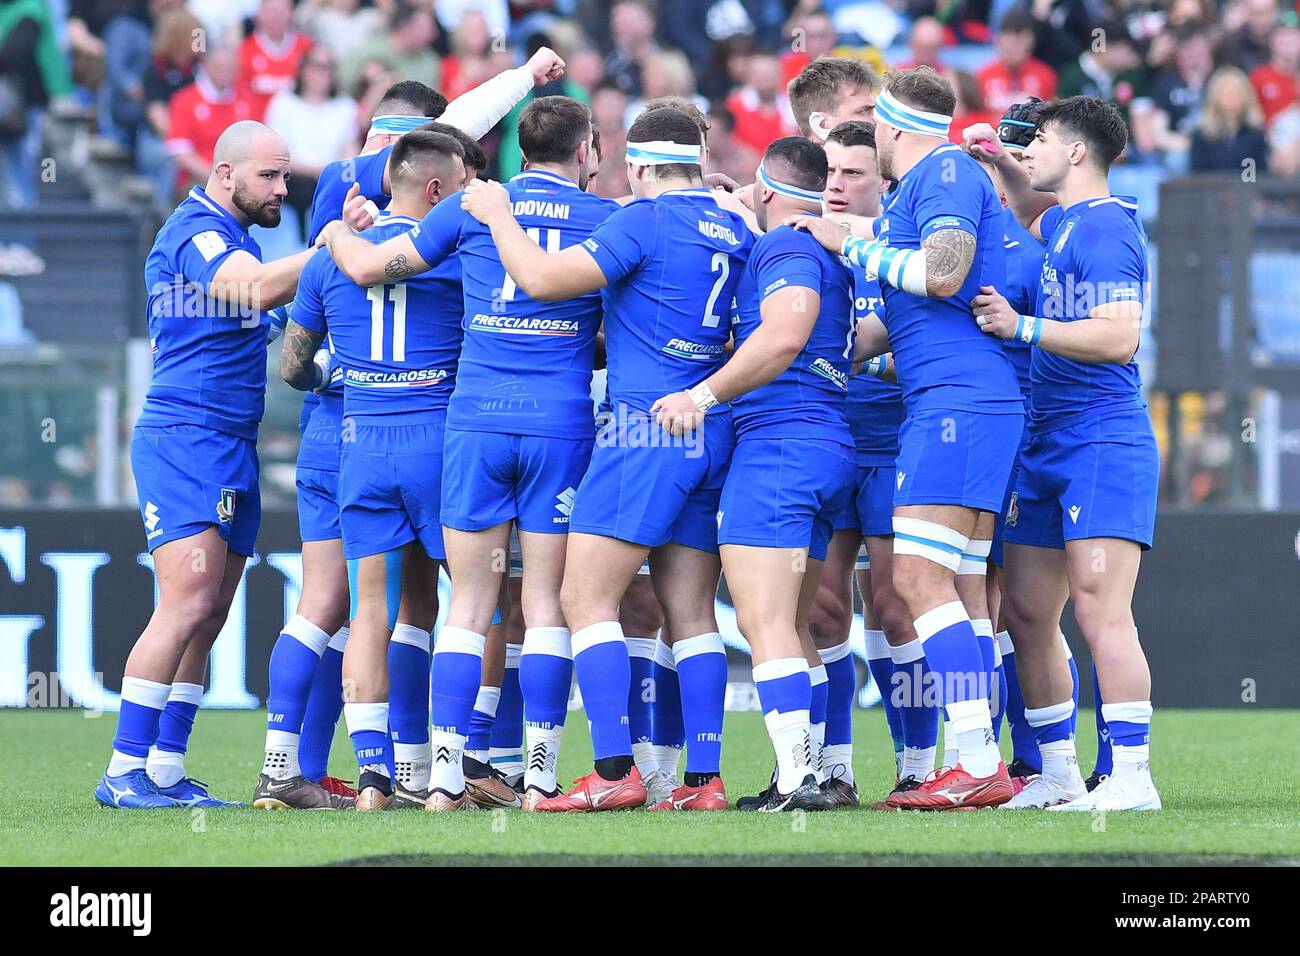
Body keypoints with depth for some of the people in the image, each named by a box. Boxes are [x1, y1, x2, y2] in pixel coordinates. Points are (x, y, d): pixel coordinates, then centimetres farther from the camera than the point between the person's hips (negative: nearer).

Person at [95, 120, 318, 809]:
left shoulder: (230, 234, 20)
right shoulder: (195, 230, -12)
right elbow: (256, 287, -28)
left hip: (231, 450, 10)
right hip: (184, 438, -10)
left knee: (208, 618, 6)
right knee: (188, 604, -16)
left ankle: (165, 772, 7)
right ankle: (124, 771, -14)